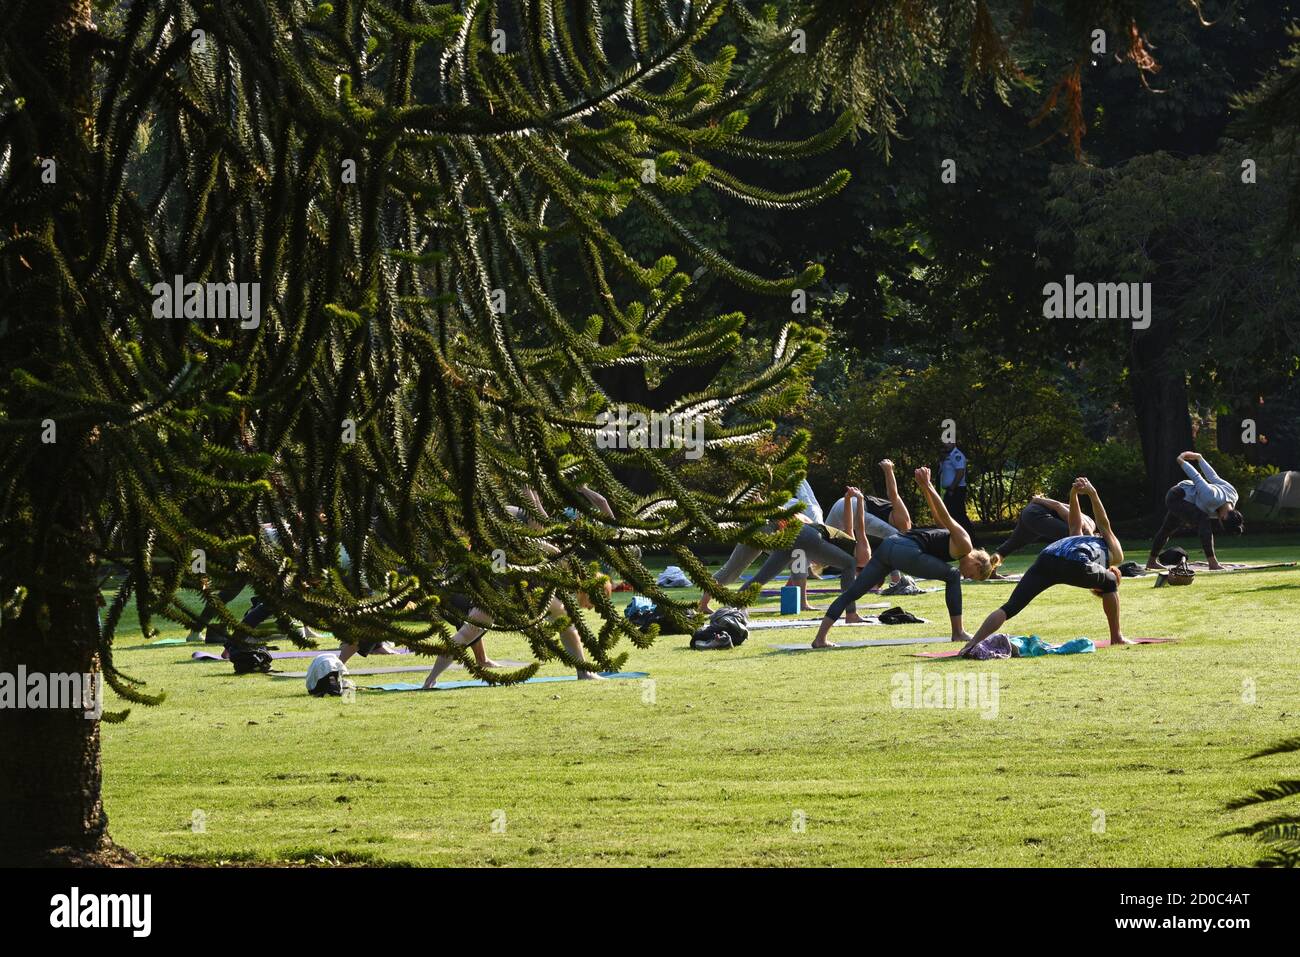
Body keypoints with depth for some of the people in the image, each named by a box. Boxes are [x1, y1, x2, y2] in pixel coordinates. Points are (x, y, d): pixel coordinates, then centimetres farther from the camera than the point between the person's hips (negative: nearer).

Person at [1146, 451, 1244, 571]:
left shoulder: (1233, 495, -13)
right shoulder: (1212, 498, -39)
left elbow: (1213, 477, -1)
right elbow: (1197, 478, -27)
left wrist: (1199, 458, 8)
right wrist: (1182, 462, -13)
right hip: (1176, 497, -9)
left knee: (1167, 530, 24)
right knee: (1204, 522, -26)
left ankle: (1152, 561, 41)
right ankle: (1212, 562, -29)